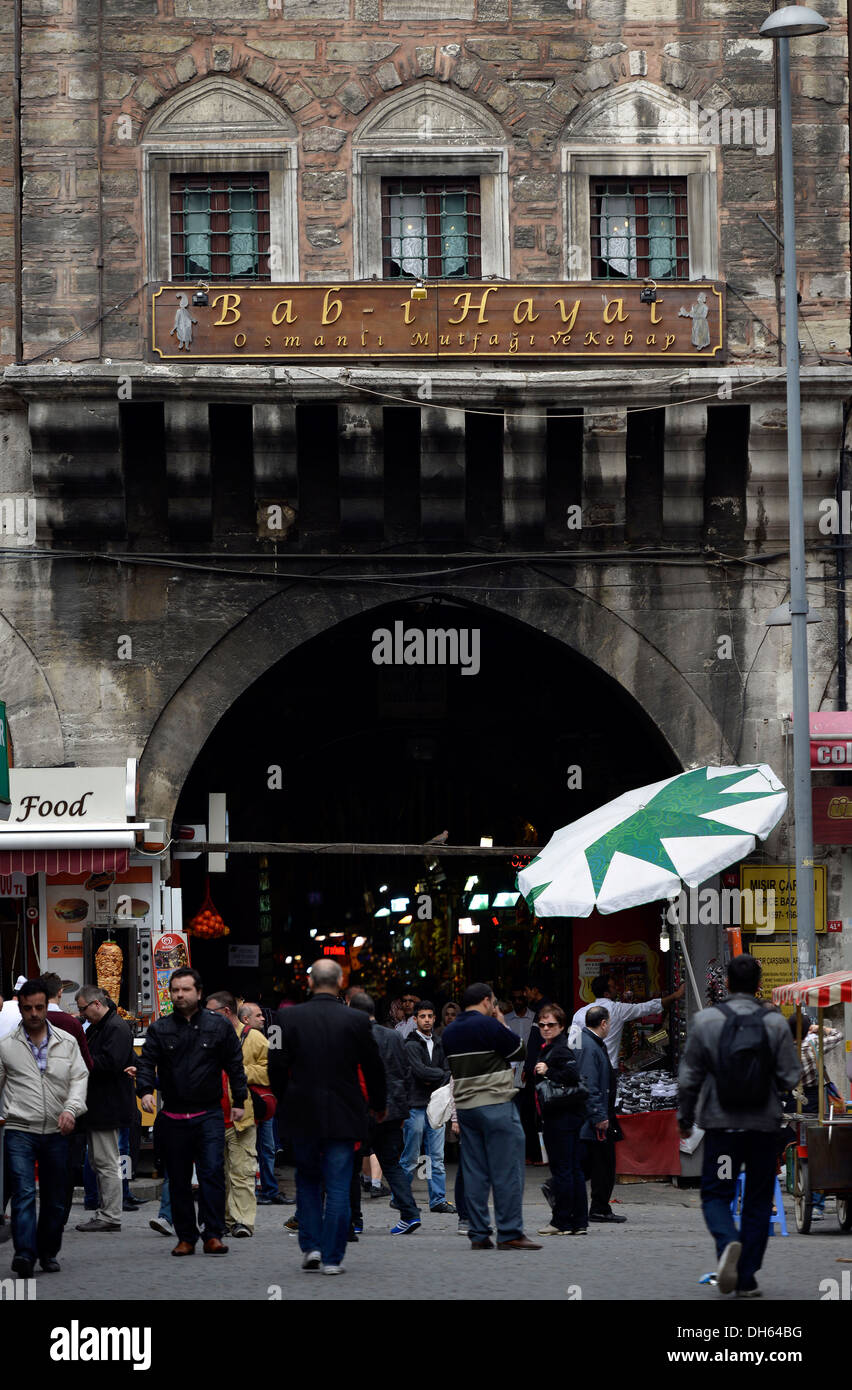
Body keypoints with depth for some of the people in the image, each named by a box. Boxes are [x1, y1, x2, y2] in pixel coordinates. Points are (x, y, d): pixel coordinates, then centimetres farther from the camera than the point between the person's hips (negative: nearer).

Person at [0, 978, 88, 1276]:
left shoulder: (66, 1043, 8)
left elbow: (79, 1079, 2)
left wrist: (71, 1108, -15)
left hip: (56, 1132, 3)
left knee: (55, 1199, 8)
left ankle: (48, 1253, 22)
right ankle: (24, 1253, -26)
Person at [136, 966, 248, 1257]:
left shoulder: (218, 1026, 5)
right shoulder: (159, 1029, 6)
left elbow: (234, 1065, 10)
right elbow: (146, 1062, 0)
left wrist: (239, 1101, 6)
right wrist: (145, 1090, -18)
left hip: (209, 1115, -2)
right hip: (173, 1118, 2)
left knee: (212, 1172, -12)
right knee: (178, 1179, 5)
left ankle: (213, 1235, -10)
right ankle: (185, 1237, 12)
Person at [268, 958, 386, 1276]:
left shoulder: (288, 1017, -5)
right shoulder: (356, 1020, -7)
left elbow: (276, 1067, -2)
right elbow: (373, 1068, 0)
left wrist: (285, 1101, 15)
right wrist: (378, 1105, 17)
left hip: (301, 1114, 1)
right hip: (343, 1115, -1)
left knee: (307, 1179, 18)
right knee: (338, 1186, 3)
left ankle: (310, 1246, 10)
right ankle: (332, 1258, 2)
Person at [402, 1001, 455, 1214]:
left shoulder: (437, 1045, 16)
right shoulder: (411, 1045, -6)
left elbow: (447, 1073, 11)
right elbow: (420, 1071, -18)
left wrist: (435, 1083, -9)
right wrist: (440, 1074, -4)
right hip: (416, 1106, -6)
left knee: (437, 1158, 5)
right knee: (410, 1159, -1)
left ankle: (438, 1199, 7)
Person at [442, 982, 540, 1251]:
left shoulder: (450, 1032, 13)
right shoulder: (489, 1025, -11)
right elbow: (519, 1050, -1)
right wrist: (503, 1024, 9)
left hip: (465, 1107, 7)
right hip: (495, 1105, -7)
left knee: (474, 1173, 7)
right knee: (507, 1171, -4)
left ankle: (478, 1235, 6)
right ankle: (510, 1233, -6)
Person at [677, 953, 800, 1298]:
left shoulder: (705, 1021, -5)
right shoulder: (776, 1023, -5)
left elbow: (689, 1077, -2)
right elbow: (790, 1078, -5)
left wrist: (685, 1116, 13)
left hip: (721, 1124, -1)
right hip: (764, 1126, 1)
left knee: (715, 1194, 10)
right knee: (758, 1201, 12)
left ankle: (728, 1243, -21)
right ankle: (747, 1279, 11)